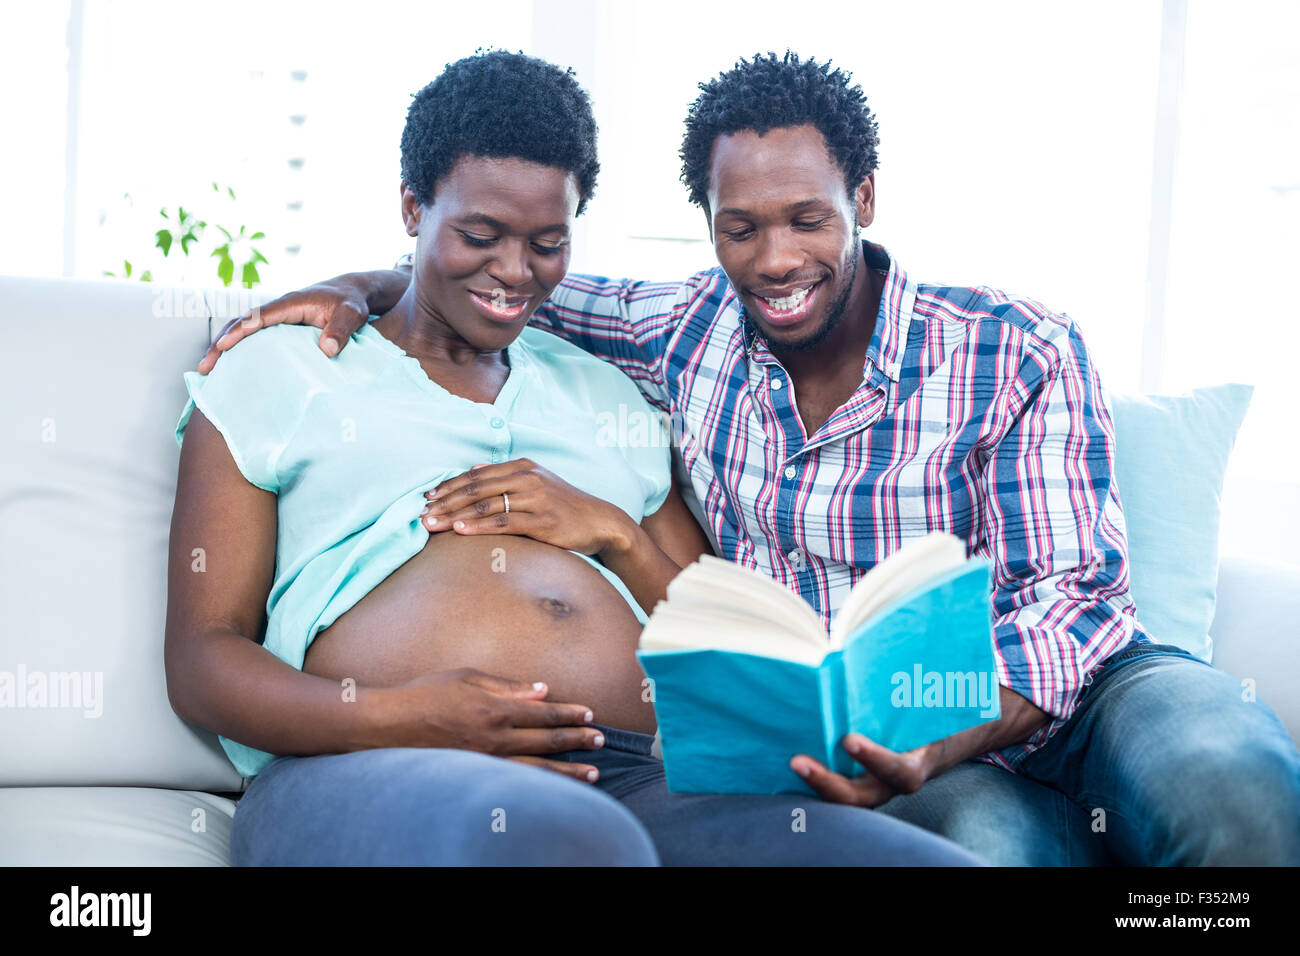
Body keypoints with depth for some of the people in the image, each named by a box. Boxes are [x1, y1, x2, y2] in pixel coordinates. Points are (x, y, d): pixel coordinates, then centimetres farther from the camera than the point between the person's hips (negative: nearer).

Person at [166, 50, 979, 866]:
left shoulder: (609, 399, 30)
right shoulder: (279, 374, 20)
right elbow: (200, 658, 9)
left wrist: (616, 533, 6)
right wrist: (392, 715, -12)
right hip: (372, 775, -3)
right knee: (564, 838, -42)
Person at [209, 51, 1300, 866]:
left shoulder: (1022, 352, -3)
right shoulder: (690, 331, 7)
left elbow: (1068, 595, -7)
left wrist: (937, 750, -25)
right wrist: (361, 286, -1)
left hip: (1063, 691, 0)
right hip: (853, 746, 1)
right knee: (985, 833, -36)